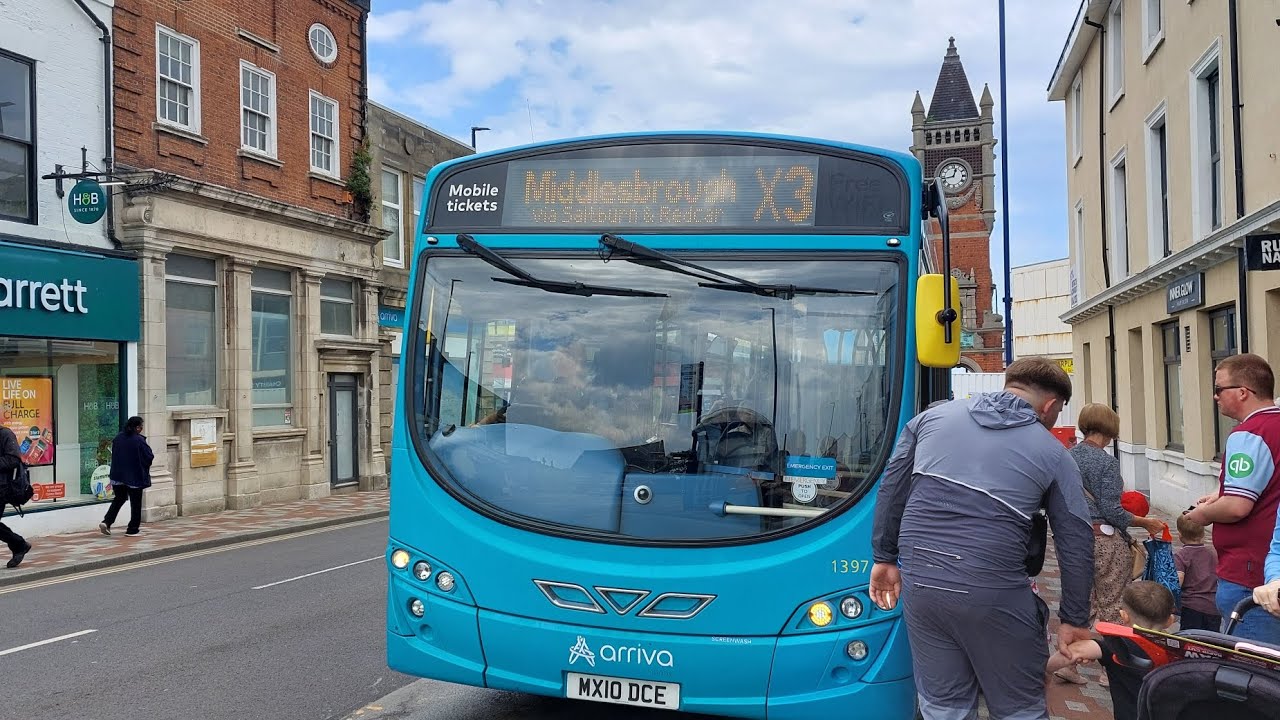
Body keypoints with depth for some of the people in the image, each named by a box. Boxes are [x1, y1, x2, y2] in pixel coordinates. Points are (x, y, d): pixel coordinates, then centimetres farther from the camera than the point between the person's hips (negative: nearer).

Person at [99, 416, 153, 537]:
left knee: (119, 498, 22)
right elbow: (150, 456, -13)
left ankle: (106, 522, 7)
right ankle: (132, 530, 11)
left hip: (118, 475, 5)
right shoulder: (139, 440, -18)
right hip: (135, 476, -5)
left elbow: (113, 454, 13)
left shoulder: (118, 438, 0)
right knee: (135, 503, 7)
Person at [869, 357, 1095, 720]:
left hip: (919, 581, 3)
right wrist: (1075, 620, 18)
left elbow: (892, 488, 13)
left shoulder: (933, 416, 11)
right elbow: (1076, 544, 8)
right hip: (993, 592, -3)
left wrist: (885, 557, 22)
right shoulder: (1053, 454, 5)